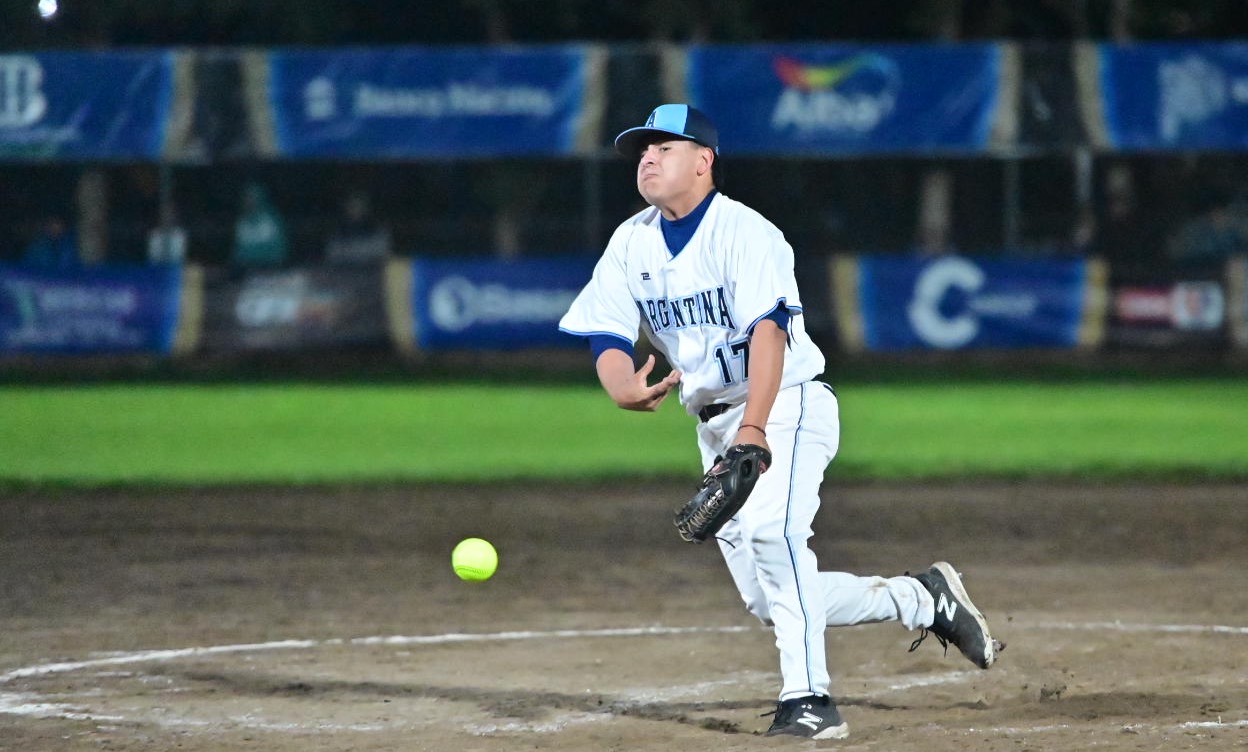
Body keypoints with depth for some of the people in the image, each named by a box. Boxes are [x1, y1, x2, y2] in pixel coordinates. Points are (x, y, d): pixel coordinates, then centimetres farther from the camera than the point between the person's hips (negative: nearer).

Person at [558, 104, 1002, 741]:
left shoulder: (743, 231, -15)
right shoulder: (631, 244, 5)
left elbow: (767, 331, -27)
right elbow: (608, 339, -1)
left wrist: (754, 429, -40)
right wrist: (624, 390, -24)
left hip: (788, 403, -7)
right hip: (713, 421, 7)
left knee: (769, 527, -33)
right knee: (768, 601, 3)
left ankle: (808, 698, -28)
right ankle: (922, 600, 21)